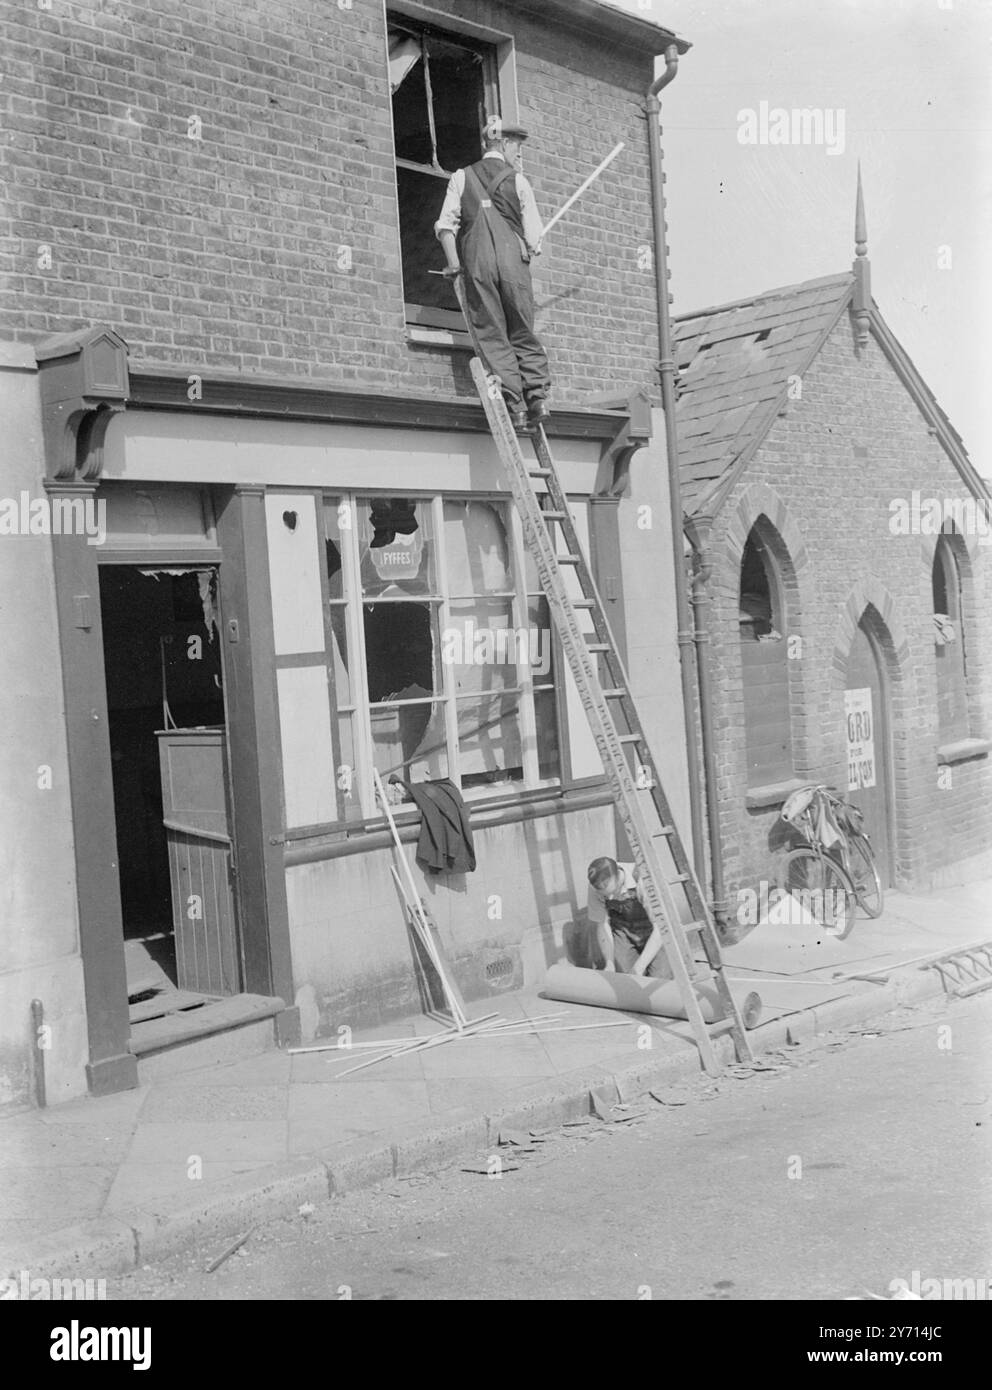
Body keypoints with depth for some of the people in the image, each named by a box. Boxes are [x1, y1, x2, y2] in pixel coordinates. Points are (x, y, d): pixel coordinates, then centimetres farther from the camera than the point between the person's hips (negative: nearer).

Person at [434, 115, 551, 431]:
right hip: (513, 257, -1)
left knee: (492, 335, 0)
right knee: (523, 333, 10)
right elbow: (534, 236, 4)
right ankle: (537, 394, -3)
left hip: (476, 261, 1)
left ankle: (514, 403, -8)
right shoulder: (518, 180, 8)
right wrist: (529, 250, 23)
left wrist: (453, 261, 2)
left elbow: (446, 222, 1)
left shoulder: (461, 177, 12)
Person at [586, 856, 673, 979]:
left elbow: (660, 929, -32)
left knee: (661, 979, -18)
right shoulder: (597, 886, -22)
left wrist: (638, 968, -37)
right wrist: (609, 963, -18)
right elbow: (602, 924, -8)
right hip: (622, 930, 2)